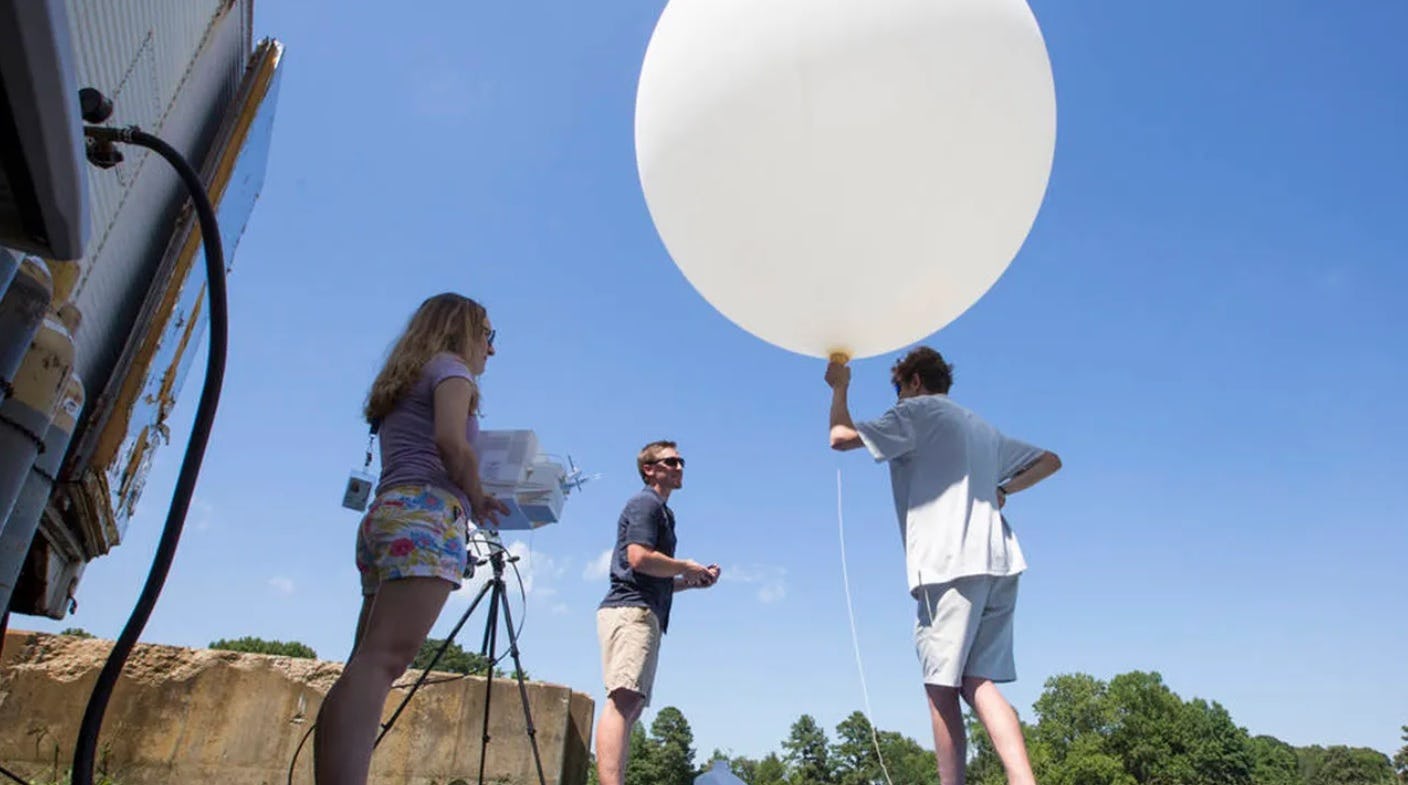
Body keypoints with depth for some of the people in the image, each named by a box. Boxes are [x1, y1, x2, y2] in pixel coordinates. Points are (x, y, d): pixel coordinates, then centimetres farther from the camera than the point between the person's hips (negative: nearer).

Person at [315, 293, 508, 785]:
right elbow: (451, 442, -12)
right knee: (382, 661, -22)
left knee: (366, 665, 2)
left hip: (385, 514, 9)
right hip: (427, 512, -9)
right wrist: (478, 498, 1)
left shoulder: (402, 384, 30)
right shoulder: (450, 365, 6)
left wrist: (468, 499, 26)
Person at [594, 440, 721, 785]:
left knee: (633, 705, 6)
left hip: (646, 614, 10)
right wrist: (688, 567, -4)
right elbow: (640, 558, -17)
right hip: (631, 610, -10)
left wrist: (691, 581, 18)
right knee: (622, 700, -22)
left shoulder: (661, 510, 28)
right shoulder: (646, 503, -1)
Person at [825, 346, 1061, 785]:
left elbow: (841, 438, -4)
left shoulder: (918, 412, 4)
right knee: (979, 682, 2)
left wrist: (839, 388, 12)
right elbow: (1050, 461, 35)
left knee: (941, 687, -5)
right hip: (998, 562, 7)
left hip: (950, 564, -7)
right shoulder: (982, 428, 27)